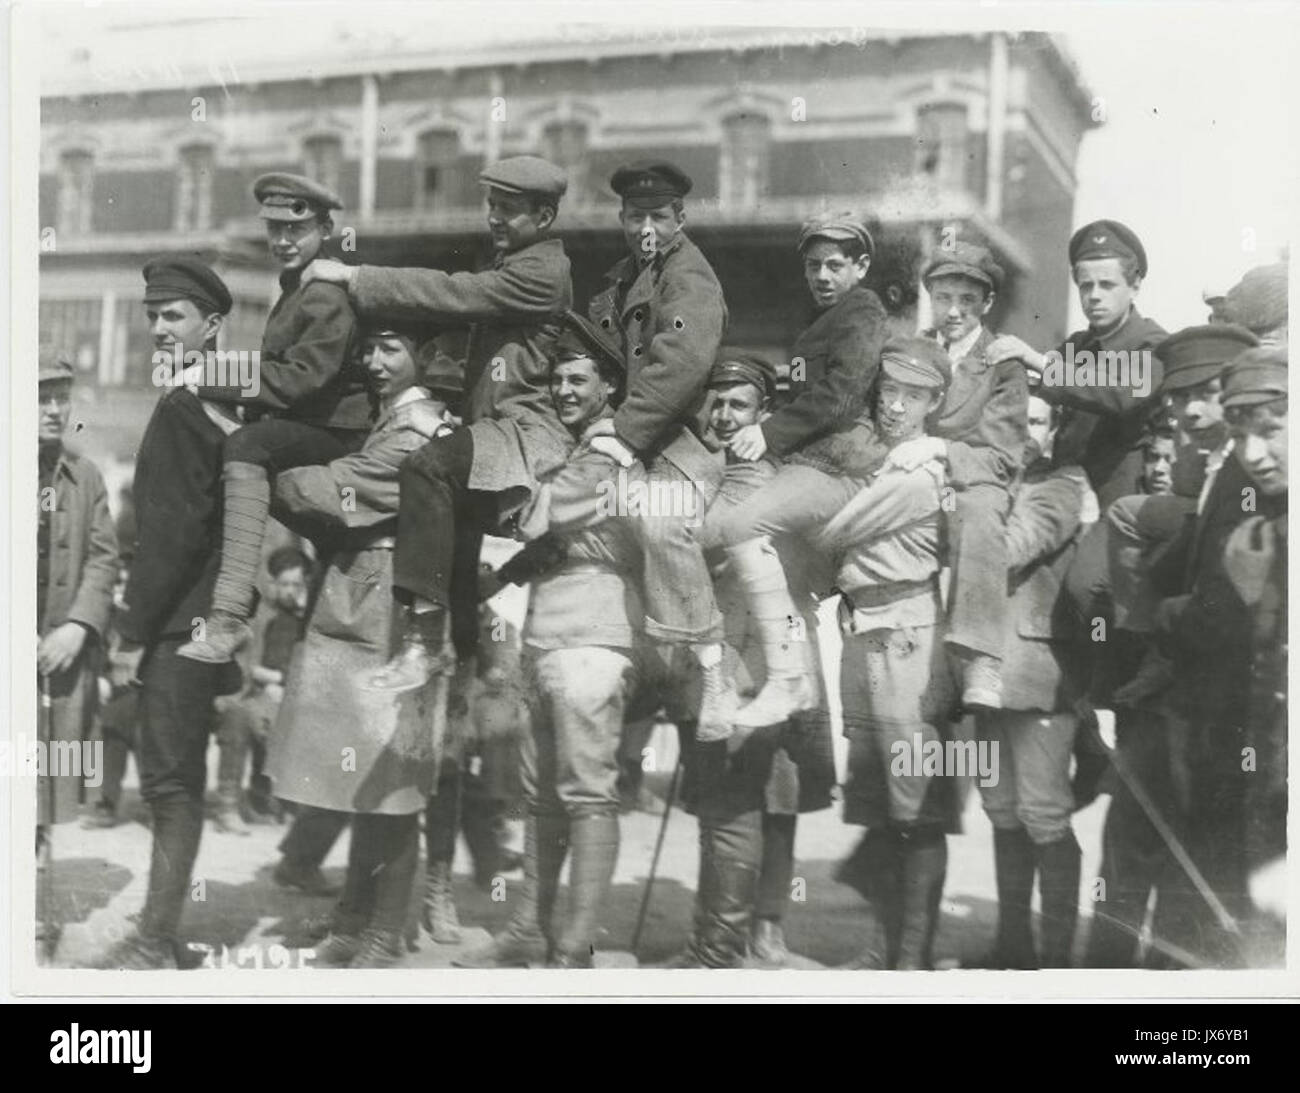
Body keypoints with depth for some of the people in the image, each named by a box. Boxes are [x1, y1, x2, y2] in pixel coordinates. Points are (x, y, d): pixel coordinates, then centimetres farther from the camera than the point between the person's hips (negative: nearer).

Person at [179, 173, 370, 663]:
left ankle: (229, 617, -40)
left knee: (245, 446, -33)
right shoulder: (295, 286, 17)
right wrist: (211, 380, 3)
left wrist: (209, 380, -20)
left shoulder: (330, 295, -14)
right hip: (298, 426, 10)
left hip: (336, 434, -10)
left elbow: (300, 379, -22)